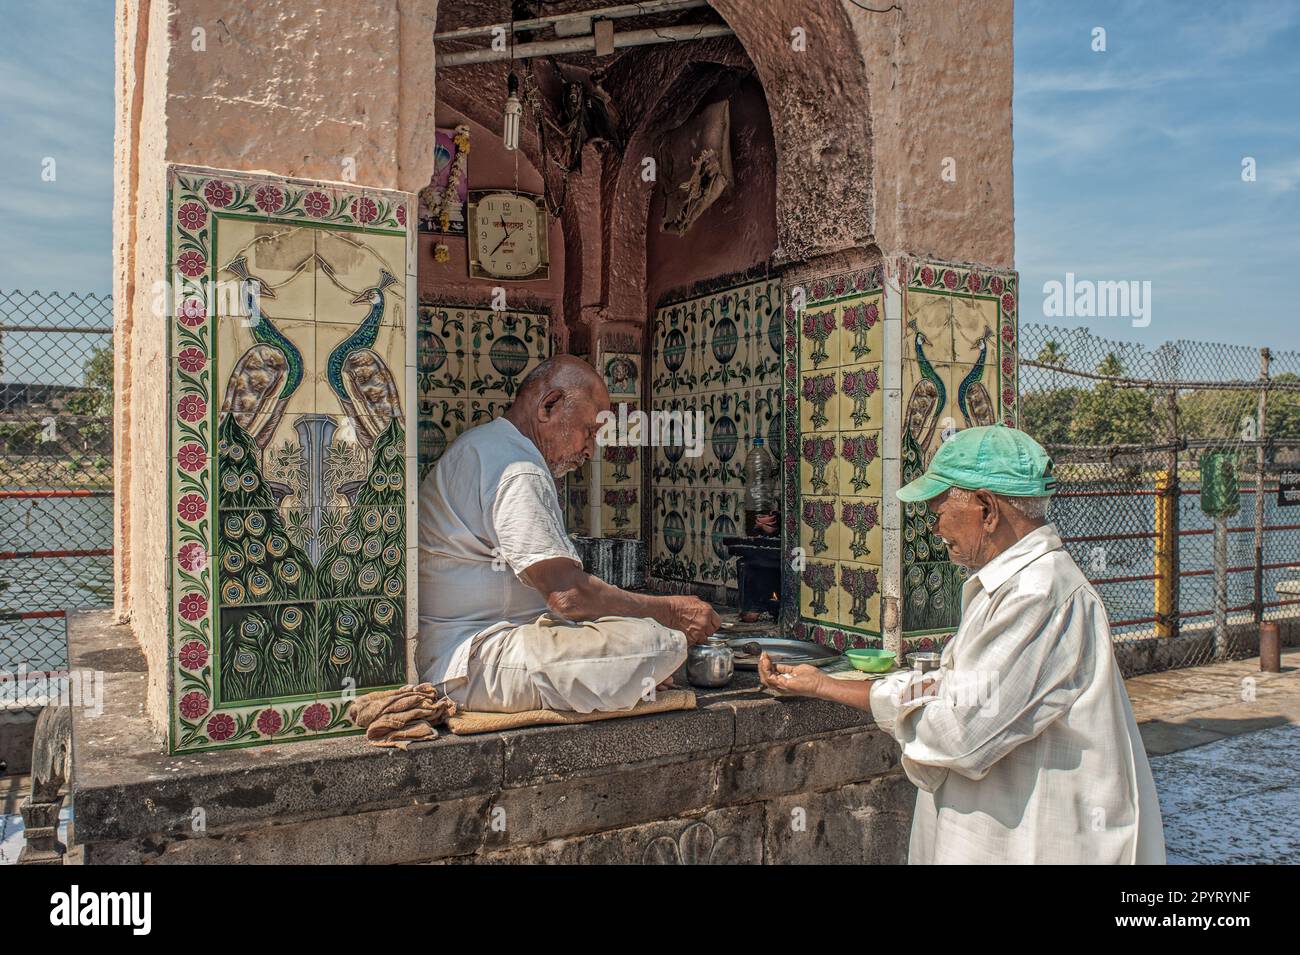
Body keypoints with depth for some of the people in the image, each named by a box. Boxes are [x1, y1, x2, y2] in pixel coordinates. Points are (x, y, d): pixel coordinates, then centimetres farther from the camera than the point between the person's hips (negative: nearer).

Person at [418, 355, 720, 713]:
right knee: (660, 643, -24)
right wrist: (671, 612, -13)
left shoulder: (482, 445, 18)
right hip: (477, 658, -11)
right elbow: (568, 593, -24)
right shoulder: (517, 469, -17)